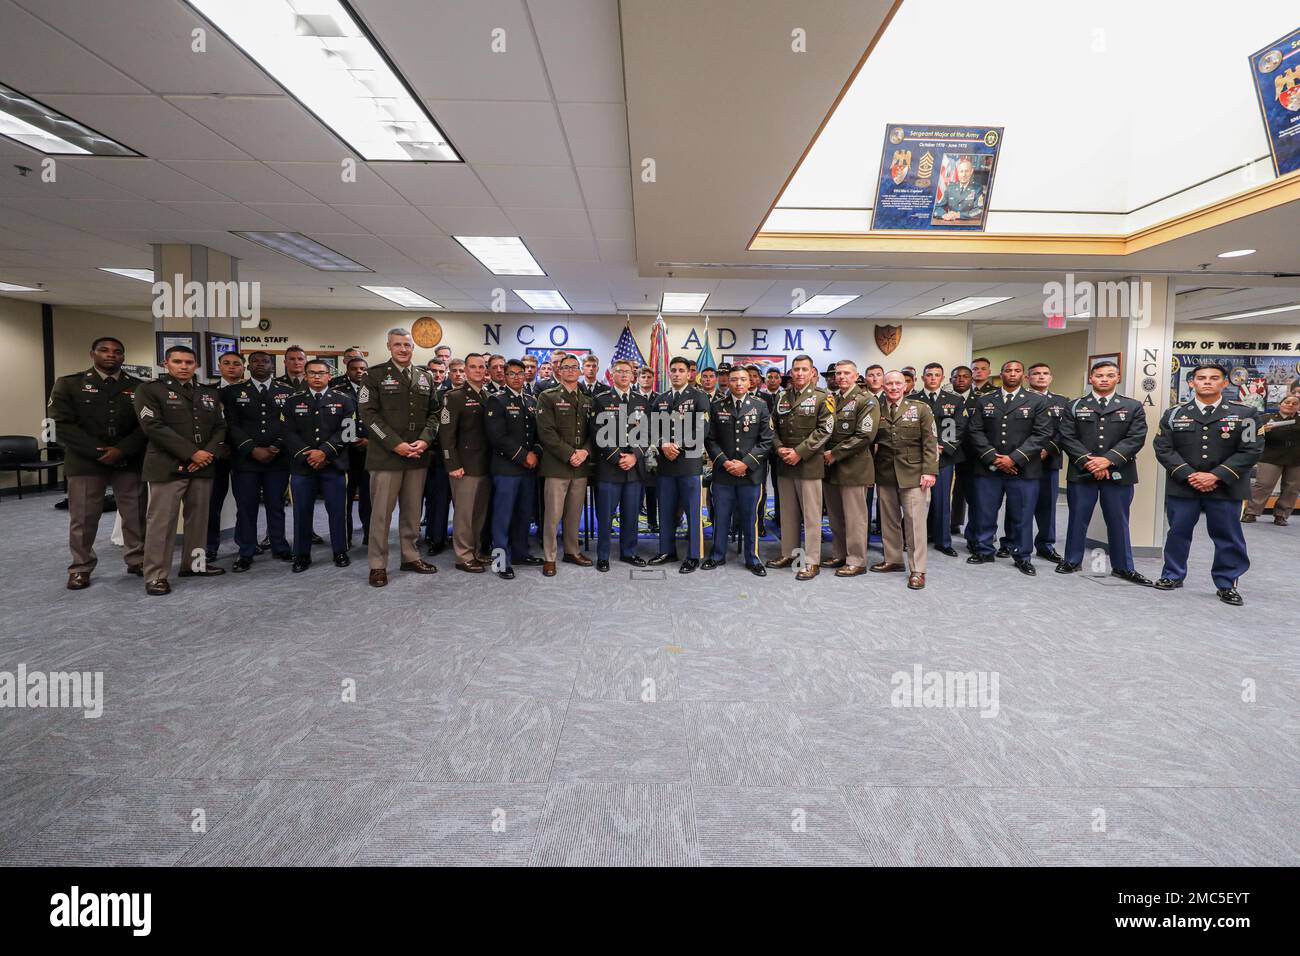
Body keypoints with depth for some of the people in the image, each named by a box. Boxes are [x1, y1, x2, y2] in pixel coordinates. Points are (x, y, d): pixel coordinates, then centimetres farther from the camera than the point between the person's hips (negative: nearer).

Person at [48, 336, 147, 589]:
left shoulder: (138, 387, 8)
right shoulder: (68, 384, 4)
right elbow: (63, 425, -4)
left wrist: (122, 450, -13)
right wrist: (98, 451, -13)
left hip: (129, 461, 1)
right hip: (85, 461, -1)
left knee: (135, 514, 5)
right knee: (83, 517, 4)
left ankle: (137, 560, 18)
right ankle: (80, 568, 17)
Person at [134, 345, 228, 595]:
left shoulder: (209, 393, 15)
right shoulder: (149, 389, -1)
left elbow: (220, 427, 12)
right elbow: (153, 426, -11)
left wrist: (209, 453, -7)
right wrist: (191, 453, -15)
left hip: (203, 466, 5)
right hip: (167, 466, -5)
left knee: (198, 517, 11)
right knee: (161, 521, -3)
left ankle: (195, 563, 23)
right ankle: (156, 576, 3)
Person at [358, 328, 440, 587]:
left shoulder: (425, 377, 12)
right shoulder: (375, 375, -1)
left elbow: (433, 413, 12)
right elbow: (369, 413, -7)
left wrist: (424, 440, -6)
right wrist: (396, 444, -14)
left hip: (417, 455, 4)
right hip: (385, 455, -4)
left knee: (412, 510, 11)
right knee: (382, 511, 0)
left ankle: (410, 557, 23)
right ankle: (378, 565, 9)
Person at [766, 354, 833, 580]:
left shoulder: (822, 397, -3)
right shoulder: (782, 398, 13)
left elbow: (824, 430, -10)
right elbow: (774, 427, 14)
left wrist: (799, 452, -15)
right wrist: (779, 448, -5)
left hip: (809, 464, -5)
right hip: (784, 464, 5)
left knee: (811, 515, 0)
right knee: (788, 513, 13)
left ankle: (812, 562, 7)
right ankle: (788, 554, 25)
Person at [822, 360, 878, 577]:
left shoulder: (866, 400, -7)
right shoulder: (831, 399, 14)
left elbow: (864, 436, -16)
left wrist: (835, 454, -15)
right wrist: (824, 454, 3)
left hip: (853, 467, -7)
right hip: (829, 467, 7)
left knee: (854, 517, 0)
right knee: (835, 516, 14)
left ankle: (856, 561, 10)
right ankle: (839, 555, 27)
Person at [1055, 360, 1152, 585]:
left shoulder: (1133, 407, 7)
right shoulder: (1074, 406, 7)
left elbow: (1136, 438, -5)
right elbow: (1067, 438, -2)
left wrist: (1108, 460, -16)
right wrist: (1088, 462, -14)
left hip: (1118, 473, 0)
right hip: (1081, 472, 0)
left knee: (1118, 521, 8)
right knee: (1078, 518, 7)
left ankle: (1123, 567, 19)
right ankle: (1072, 561, 20)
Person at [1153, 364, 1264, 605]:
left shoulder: (1244, 414, 2)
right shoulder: (1174, 414, 5)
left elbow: (1251, 450, -5)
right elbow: (1163, 448, -1)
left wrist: (1216, 476, -15)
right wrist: (1188, 475, -13)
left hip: (1226, 488, -1)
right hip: (1182, 486, 1)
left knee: (1228, 537, 5)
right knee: (1178, 532, 8)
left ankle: (1227, 584, 18)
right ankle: (1173, 575, 22)